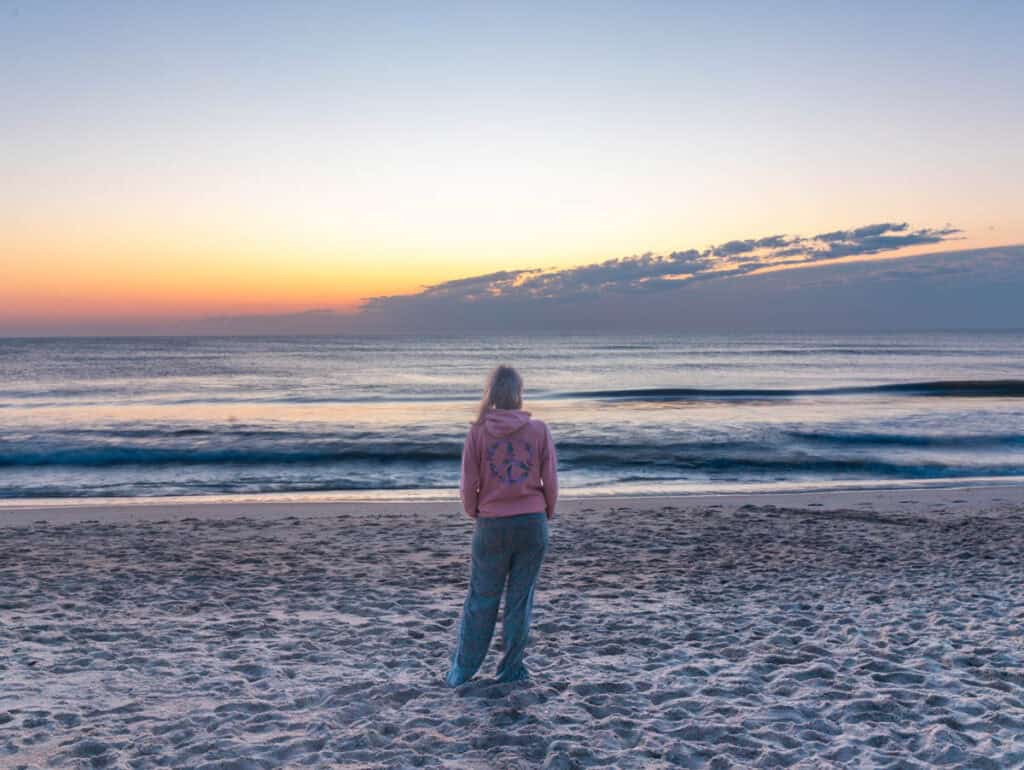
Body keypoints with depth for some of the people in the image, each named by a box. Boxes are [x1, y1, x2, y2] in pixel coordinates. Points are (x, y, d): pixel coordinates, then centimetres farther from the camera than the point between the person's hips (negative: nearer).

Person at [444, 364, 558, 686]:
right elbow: (550, 482, -3)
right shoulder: (539, 430, -5)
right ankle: (510, 668, 20)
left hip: (492, 526, 0)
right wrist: (547, 514, 15)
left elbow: (469, 485, -5)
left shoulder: (478, 432, -7)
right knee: (520, 598, 11)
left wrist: (473, 513, 15)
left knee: (481, 599, 11)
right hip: (533, 524, 0)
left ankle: (461, 671, 17)